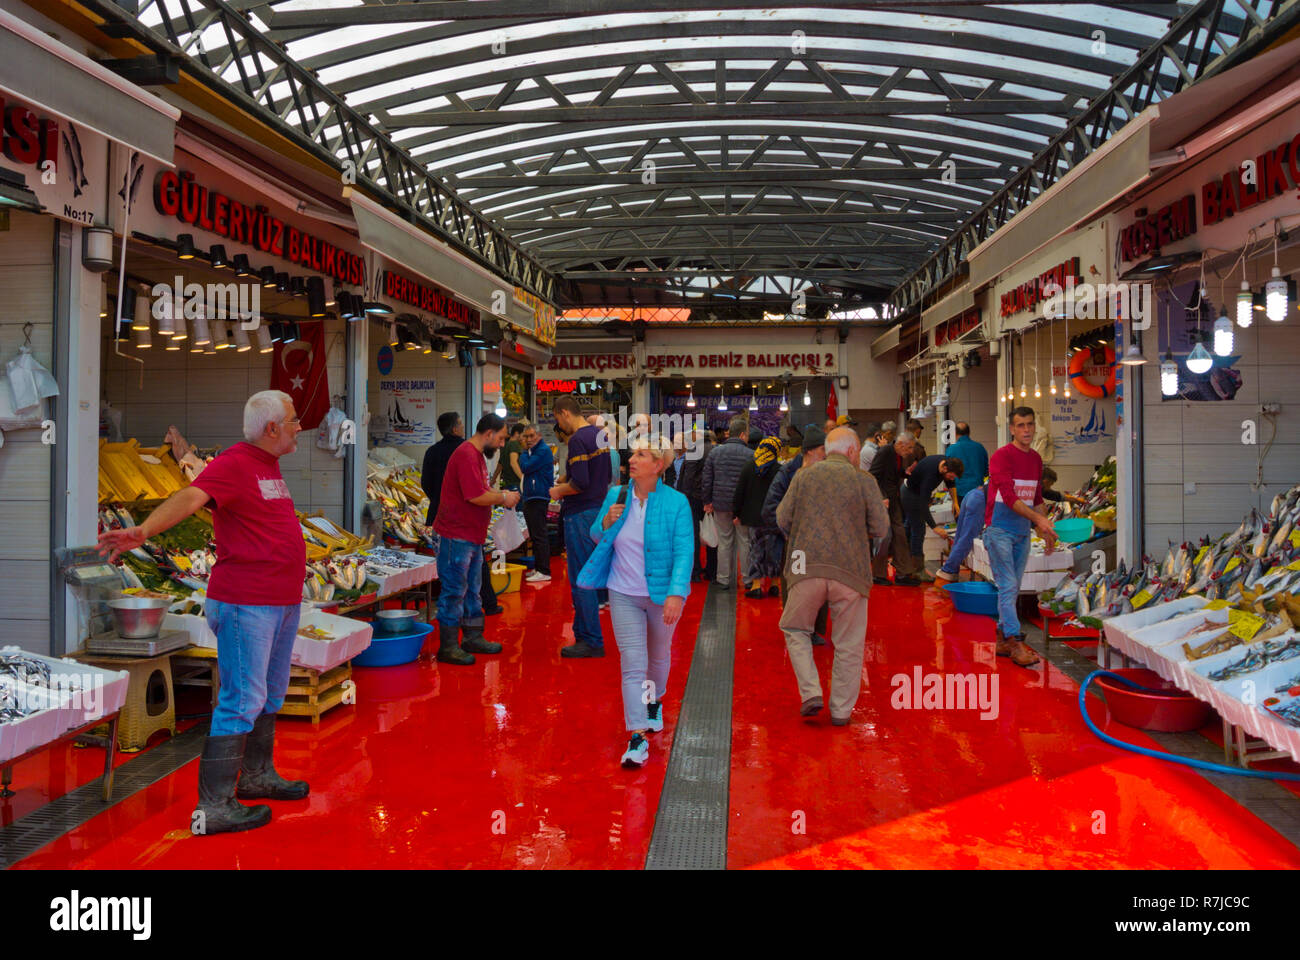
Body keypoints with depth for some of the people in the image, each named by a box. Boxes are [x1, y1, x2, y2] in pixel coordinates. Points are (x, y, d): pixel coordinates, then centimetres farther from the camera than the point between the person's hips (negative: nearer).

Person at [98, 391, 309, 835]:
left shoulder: (269, 465, 14)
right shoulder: (233, 464, -15)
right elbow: (190, 497, -32)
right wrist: (143, 531, -48)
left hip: (282, 603, 10)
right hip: (246, 603, -10)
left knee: (270, 695, 20)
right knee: (242, 701, -7)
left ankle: (257, 775, 36)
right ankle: (213, 806, 1)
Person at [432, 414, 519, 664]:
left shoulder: (477, 455, 16)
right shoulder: (466, 455, -19)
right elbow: (476, 496, -25)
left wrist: (500, 494, 8)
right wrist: (503, 498, -11)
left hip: (473, 536, 11)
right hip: (457, 535, -11)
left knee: (472, 590, 18)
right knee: (454, 591, -3)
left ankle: (473, 637, 28)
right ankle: (448, 647, 4)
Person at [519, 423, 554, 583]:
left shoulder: (543, 450, -11)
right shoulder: (532, 451, 19)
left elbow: (525, 467, -15)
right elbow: (525, 468, 18)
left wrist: (524, 452, -3)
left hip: (538, 498, -11)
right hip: (530, 497, 11)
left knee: (539, 535, -11)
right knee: (535, 535, 14)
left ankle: (544, 571, -10)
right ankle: (537, 568, 21)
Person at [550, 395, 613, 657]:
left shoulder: (578, 440, -18)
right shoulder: (599, 435, 11)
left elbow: (580, 483, -26)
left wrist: (560, 491, -7)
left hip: (580, 514, -10)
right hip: (598, 509, 10)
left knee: (581, 579, -3)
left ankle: (592, 642, 1)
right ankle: (583, 631, 25)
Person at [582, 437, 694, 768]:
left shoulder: (676, 503, -12)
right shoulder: (616, 496, -2)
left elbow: (684, 552, -16)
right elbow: (595, 536, 10)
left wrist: (676, 594, -27)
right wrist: (606, 522, -13)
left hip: (663, 594, -1)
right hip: (624, 594, 1)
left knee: (658, 654, 20)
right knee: (632, 664, -5)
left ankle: (654, 701, 49)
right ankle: (637, 737, -3)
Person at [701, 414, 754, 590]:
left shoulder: (715, 452, 2)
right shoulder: (750, 455, -8)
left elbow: (707, 479, 4)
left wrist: (707, 501, 11)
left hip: (721, 503, 2)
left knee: (724, 541, 10)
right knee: (745, 542, 8)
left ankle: (723, 578, 14)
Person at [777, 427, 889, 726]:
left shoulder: (804, 475, 6)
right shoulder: (864, 480, 1)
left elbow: (783, 518, 6)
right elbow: (881, 527, 1)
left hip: (808, 568, 1)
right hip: (850, 571, -1)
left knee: (794, 629, 20)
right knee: (848, 645, 12)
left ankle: (810, 693, 8)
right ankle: (841, 709, 19)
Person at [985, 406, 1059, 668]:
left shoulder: (1036, 459, 13)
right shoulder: (1001, 456, -11)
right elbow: (1008, 496, -20)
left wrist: (1045, 530, 13)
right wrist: (1038, 518, -26)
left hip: (1022, 532, 7)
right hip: (1000, 530, -7)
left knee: (1013, 589, 10)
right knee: (1008, 587, -8)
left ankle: (1002, 640, 18)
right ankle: (1015, 643, -8)